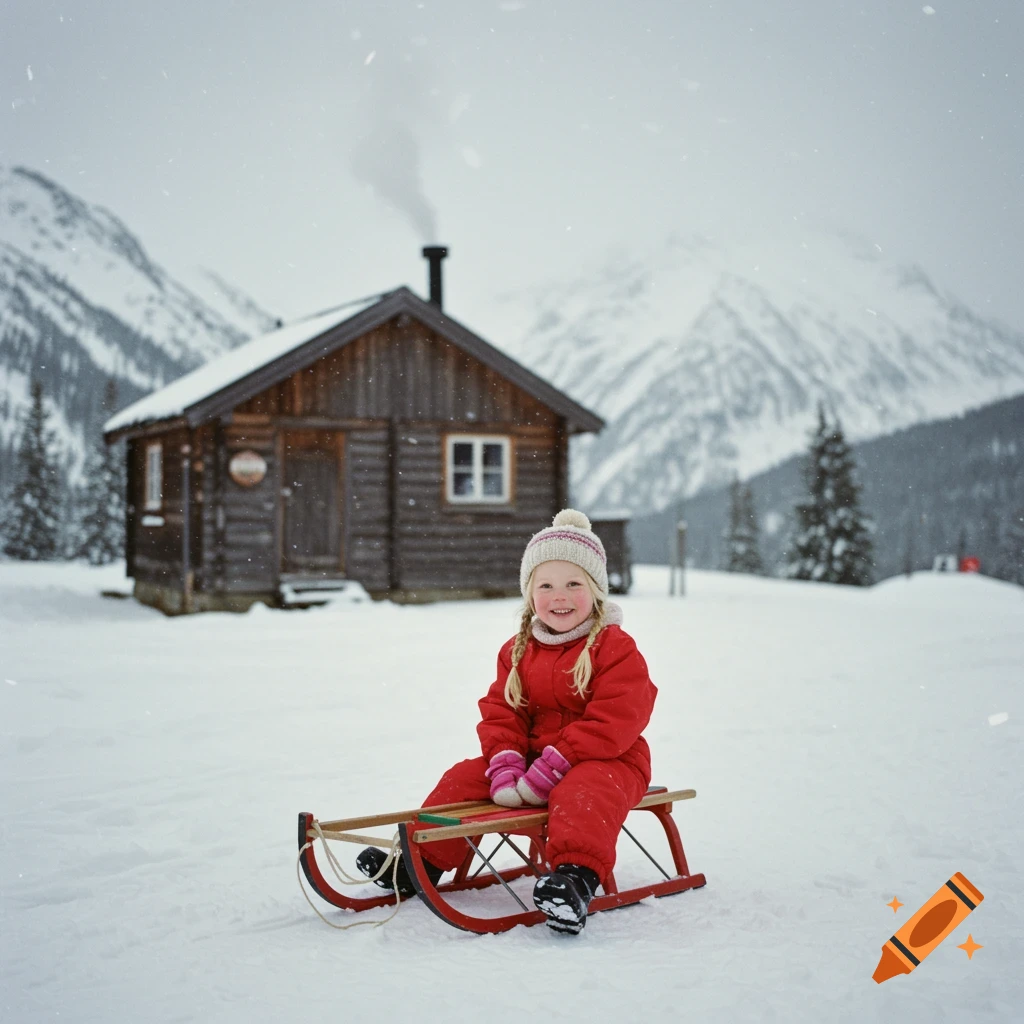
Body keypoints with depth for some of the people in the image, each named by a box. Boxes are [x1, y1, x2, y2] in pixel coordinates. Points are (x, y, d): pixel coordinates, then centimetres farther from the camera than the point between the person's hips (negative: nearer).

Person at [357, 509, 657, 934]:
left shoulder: (616, 648, -10)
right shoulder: (517, 650, 9)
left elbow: (611, 722, -19)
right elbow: (500, 712, 5)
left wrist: (551, 770, -24)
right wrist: (505, 768, -15)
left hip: (603, 760, -6)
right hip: (530, 757, 6)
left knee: (581, 794, -38)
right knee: (463, 779, -4)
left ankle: (576, 876, -52)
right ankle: (422, 860, 4)